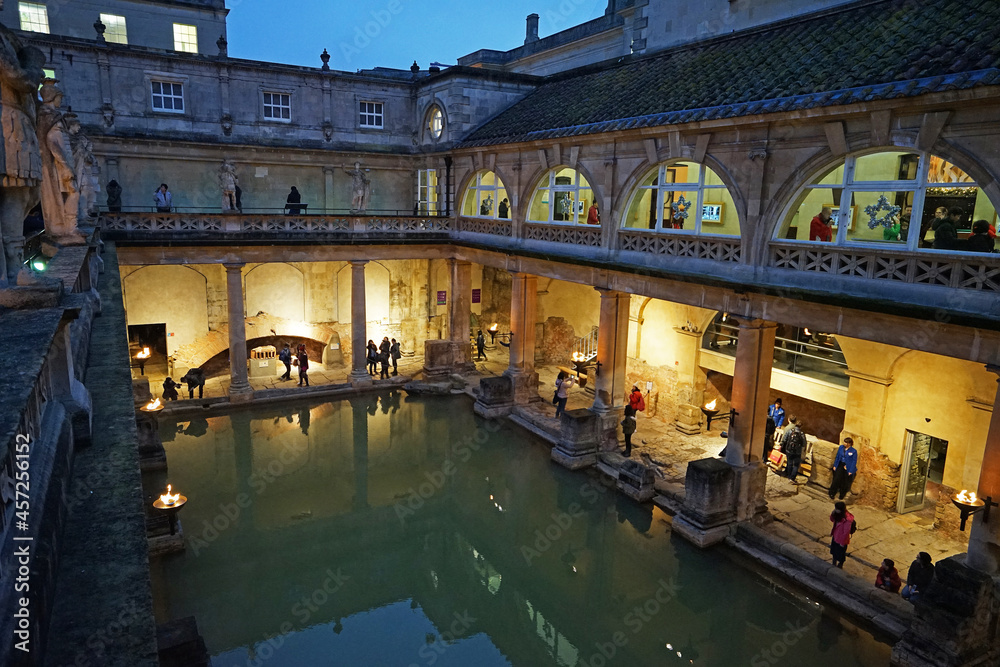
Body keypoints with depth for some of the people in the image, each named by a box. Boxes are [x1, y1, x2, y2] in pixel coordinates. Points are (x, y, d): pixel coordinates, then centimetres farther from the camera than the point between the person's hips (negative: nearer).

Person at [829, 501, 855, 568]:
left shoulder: (847, 519, -34)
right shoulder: (838, 514, -11)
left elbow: (846, 532, -26)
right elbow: (832, 519, 7)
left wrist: (842, 542, -16)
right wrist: (833, 513, -15)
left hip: (841, 540, -8)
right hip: (835, 537, 8)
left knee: (840, 555, 16)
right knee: (834, 552, 27)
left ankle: (840, 566, 39)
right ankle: (834, 565, 49)